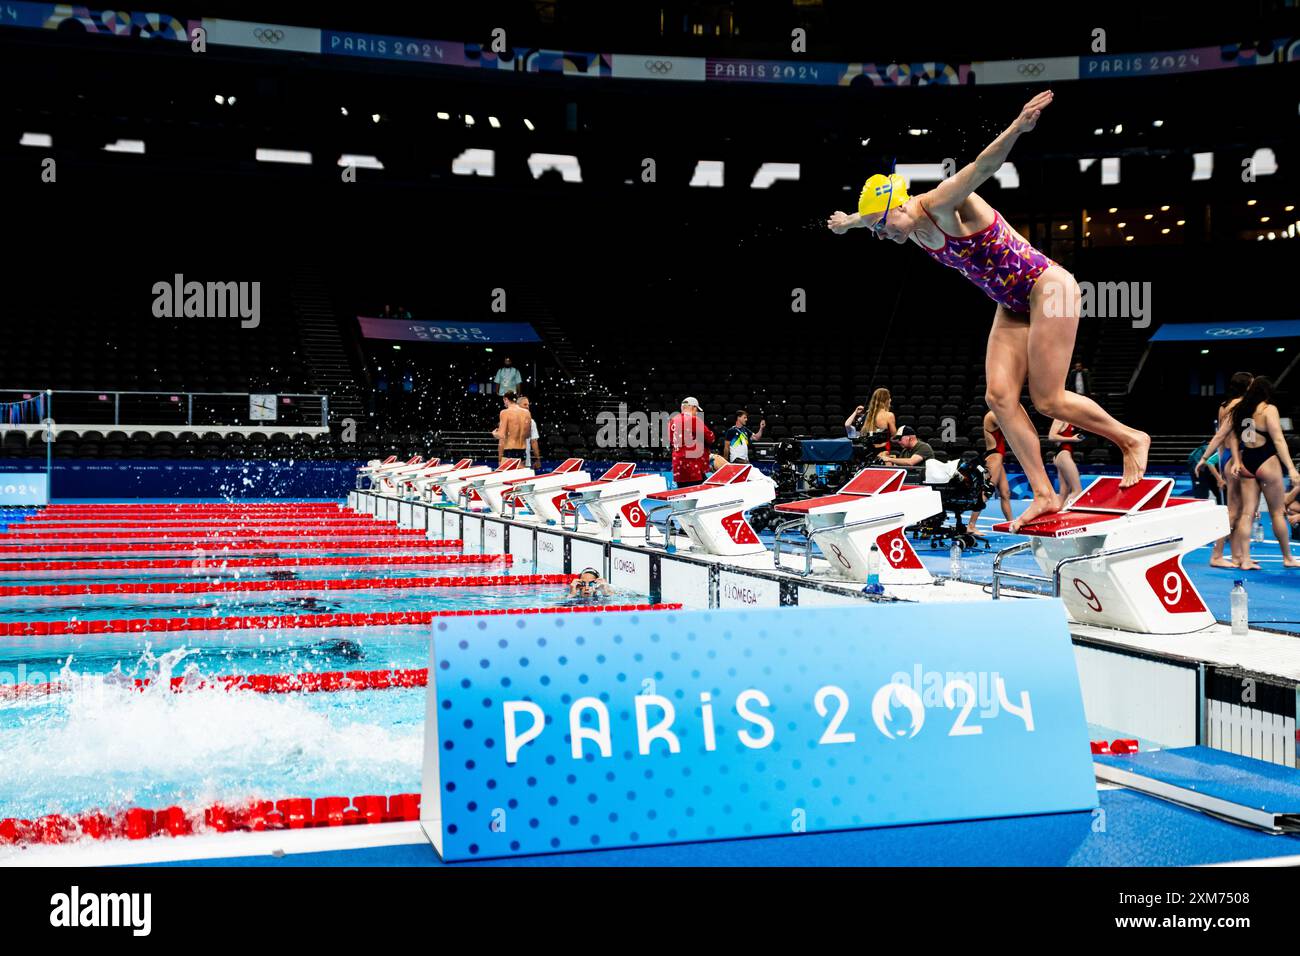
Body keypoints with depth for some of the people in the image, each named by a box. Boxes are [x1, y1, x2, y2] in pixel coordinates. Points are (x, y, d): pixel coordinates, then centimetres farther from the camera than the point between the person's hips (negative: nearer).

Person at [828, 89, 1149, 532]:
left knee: (1048, 400, -10)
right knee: (999, 396, -4)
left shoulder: (942, 204, -22)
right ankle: (1044, 496, -2)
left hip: (1048, 289, -8)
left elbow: (983, 165, -41)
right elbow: (874, 214, 27)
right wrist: (848, 222, 48)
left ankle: (1131, 439, 13)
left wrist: (1017, 127, -59)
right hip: (1013, 308, 9)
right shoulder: (914, 229, 3)